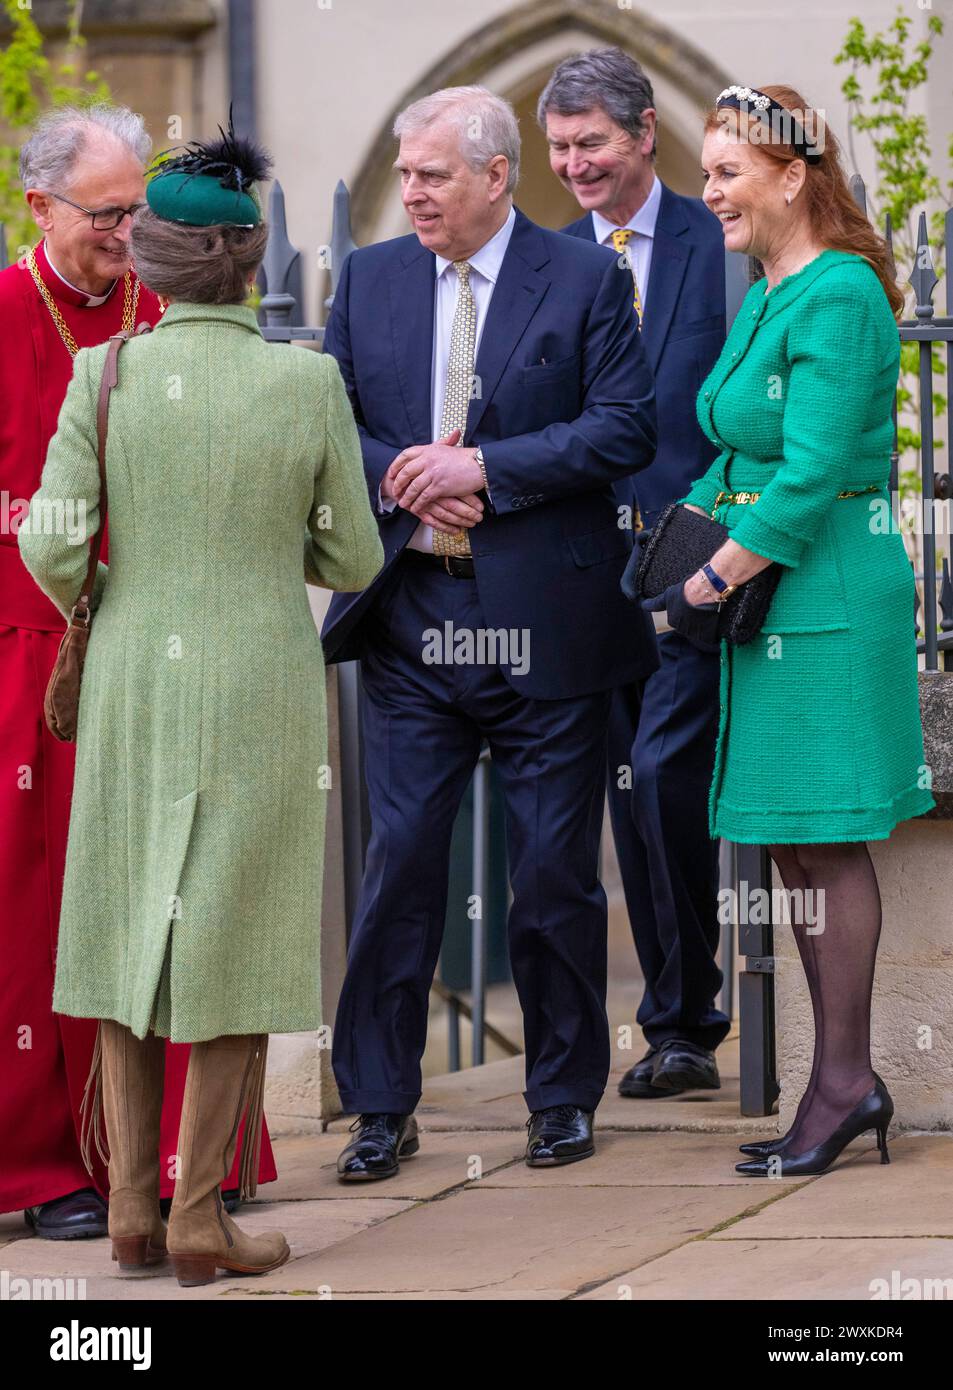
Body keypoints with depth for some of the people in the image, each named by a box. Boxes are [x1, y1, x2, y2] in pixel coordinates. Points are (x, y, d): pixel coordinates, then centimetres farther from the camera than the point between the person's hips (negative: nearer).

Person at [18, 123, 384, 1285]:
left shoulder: (107, 375, -6)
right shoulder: (310, 384, -7)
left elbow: (50, 543, -9)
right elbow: (351, 559, 1)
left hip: (131, 683, 2)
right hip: (262, 690, -2)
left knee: (129, 924, 13)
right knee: (236, 939, 5)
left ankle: (131, 1204, 10)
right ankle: (199, 1215, 2)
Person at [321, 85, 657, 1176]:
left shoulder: (586, 281, -1)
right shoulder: (369, 280, 10)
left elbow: (625, 429, -8)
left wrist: (484, 468, -15)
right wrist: (397, 481, -9)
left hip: (545, 624, -2)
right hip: (411, 623, 2)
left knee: (555, 871, 5)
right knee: (399, 862, 1)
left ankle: (564, 1094, 18)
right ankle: (381, 1106, 8)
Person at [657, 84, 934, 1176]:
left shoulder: (837, 297, -15)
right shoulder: (765, 299, 15)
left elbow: (811, 478, -20)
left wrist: (712, 581, -15)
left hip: (828, 595, -10)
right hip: (774, 594, 10)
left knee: (825, 841, -6)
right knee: (795, 843, 10)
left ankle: (844, 1077, -1)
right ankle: (843, 1079, 14)